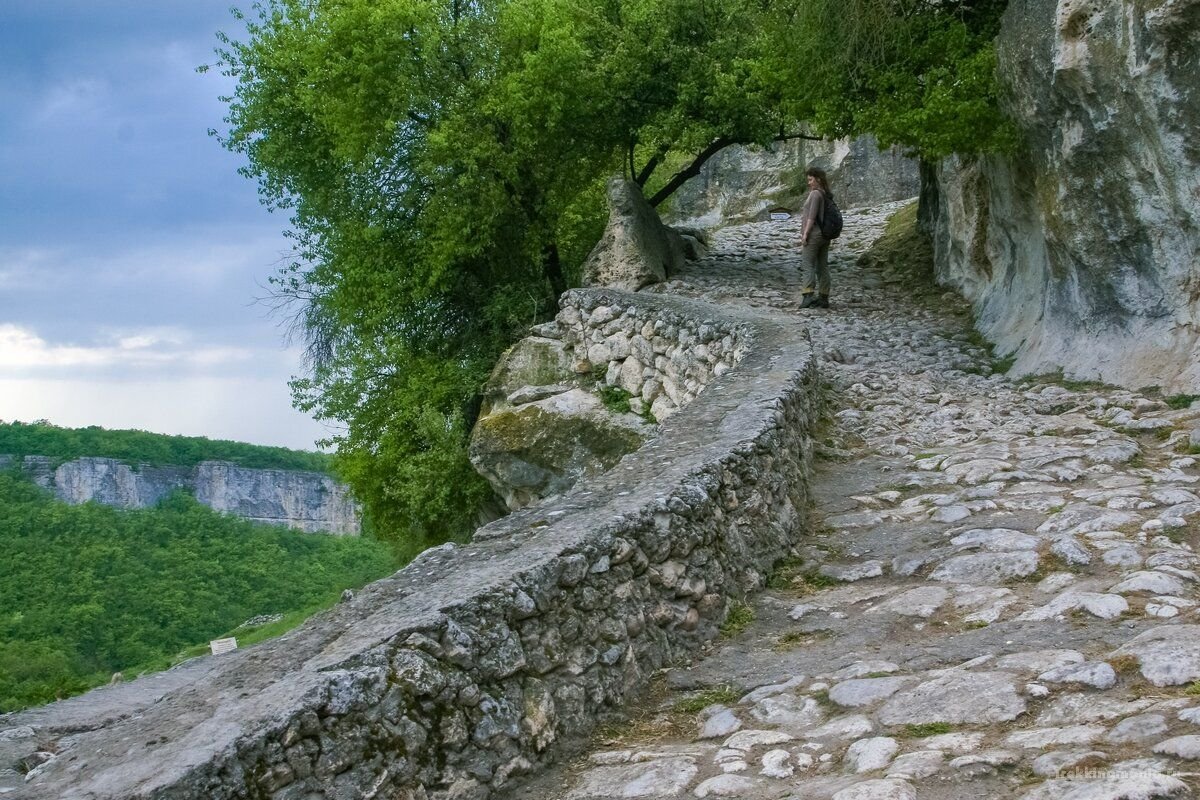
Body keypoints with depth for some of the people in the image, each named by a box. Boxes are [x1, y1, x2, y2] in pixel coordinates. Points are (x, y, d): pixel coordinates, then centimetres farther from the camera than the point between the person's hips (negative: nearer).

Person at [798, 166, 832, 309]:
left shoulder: (815, 194, -12)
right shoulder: (827, 195, 13)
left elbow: (812, 216, -17)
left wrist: (805, 233, -15)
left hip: (813, 234, -9)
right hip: (825, 236, 9)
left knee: (807, 265, -9)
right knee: (822, 267, 9)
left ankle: (808, 295, -19)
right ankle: (823, 297, 11)